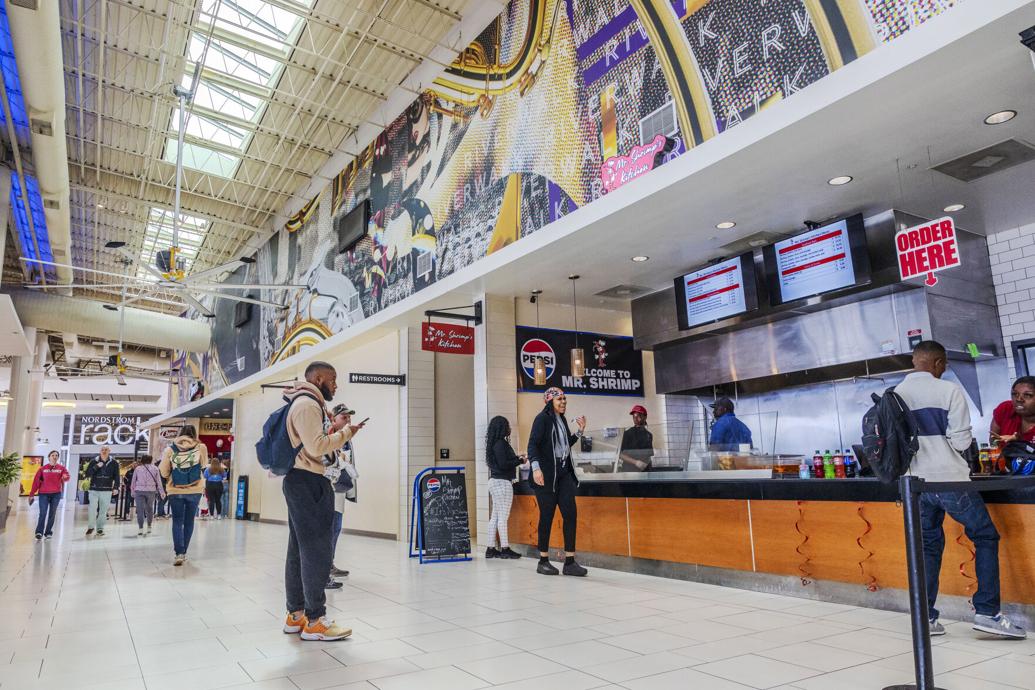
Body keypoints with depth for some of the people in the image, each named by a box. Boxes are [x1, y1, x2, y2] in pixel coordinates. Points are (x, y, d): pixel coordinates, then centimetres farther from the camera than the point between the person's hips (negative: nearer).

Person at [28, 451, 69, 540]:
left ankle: (48, 532, 13)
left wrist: (65, 477, -34)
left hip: (56, 493, 1)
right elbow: (36, 481, 4)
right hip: (43, 493, -1)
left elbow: (68, 476, -9)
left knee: (52, 513, 6)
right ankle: (39, 532, -11)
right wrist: (32, 494, 0)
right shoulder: (43, 468, 5)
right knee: (43, 513, -10)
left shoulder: (62, 468, 6)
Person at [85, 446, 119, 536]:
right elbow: (87, 474, -1)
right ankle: (91, 527, 11)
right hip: (94, 490, 0)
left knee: (103, 511, 4)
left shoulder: (114, 463, 4)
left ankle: (100, 529, 14)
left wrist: (116, 487, -6)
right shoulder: (94, 462, 5)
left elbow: (116, 476, 4)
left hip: (106, 491, 0)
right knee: (92, 509, -8)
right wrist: (96, 467, -15)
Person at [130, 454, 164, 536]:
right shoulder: (155, 468, 5)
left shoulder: (137, 468, 7)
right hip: (151, 491, 1)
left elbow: (133, 481, 8)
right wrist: (162, 492, 8)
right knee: (149, 509, 14)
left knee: (140, 510, -2)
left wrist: (132, 491, 17)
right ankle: (149, 527, 22)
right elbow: (159, 481, 4)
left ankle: (140, 529, -10)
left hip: (139, 491, -1)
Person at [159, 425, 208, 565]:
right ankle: (183, 552, 19)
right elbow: (204, 465, 11)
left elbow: (164, 473, 2)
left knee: (177, 521, 4)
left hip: (175, 491, 0)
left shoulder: (170, 450, -3)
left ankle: (178, 553, -10)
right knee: (189, 521, 12)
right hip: (194, 491, 0)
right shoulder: (200, 448, -4)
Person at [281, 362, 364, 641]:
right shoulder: (307, 404, -13)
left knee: (299, 550, 13)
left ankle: (295, 615, 20)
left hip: (299, 481, 11)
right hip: (308, 481, -11)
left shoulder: (303, 404, 20)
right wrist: (345, 432, -9)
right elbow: (316, 447, -19)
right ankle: (315, 621, -4)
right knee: (317, 550, -8)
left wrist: (332, 429, 11)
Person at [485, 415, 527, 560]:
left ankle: (491, 549, 13)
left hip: (495, 481, 10)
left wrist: (516, 458, 14)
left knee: (495, 516, 10)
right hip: (502, 482, -9)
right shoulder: (500, 443, -14)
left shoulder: (495, 443, 14)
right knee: (503, 517, -5)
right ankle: (505, 549, 0)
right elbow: (503, 464, -19)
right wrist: (520, 461, -8)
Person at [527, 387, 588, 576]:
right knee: (547, 516, -1)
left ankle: (569, 562, 3)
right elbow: (532, 444, -15)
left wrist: (580, 431, 16)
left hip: (564, 473, 7)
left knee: (570, 514, -1)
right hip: (546, 474, -7)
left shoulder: (562, 420, 16)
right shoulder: (542, 418, -6)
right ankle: (543, 561, 12)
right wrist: (535, 467, -28)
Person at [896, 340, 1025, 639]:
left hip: (917, 483, 5)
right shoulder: (948, 390, -9)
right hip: (950, 478, -5)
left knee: (928, 546, 14)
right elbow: (961, 440, -10)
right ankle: (987, 612, 8)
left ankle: (925, 617, 15)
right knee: (985, 537, 12)